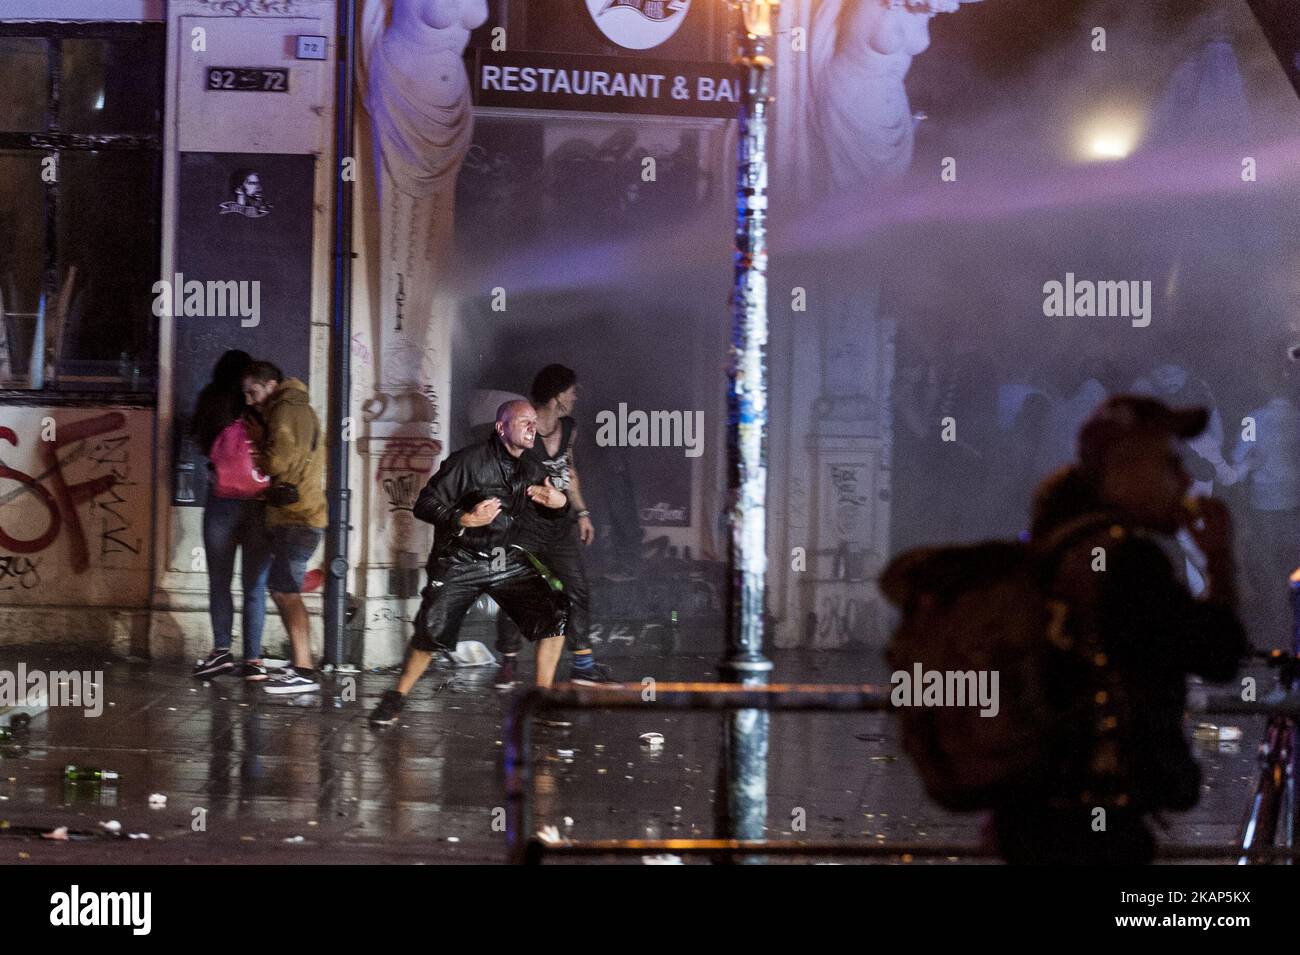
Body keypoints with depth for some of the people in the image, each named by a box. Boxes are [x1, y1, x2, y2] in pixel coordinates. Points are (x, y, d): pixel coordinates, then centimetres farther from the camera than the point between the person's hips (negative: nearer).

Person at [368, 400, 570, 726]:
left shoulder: (531, 470, 6)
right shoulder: (468, 461, -14)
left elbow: (550, 513, 19)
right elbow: (425, 504, -15)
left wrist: (559, 502, -5)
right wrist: (465, 519, -28)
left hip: (507, 560, 6)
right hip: (461, 562, -5)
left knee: (555, 613, -8)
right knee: (432, 629, -18)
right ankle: (397, 696, 4)